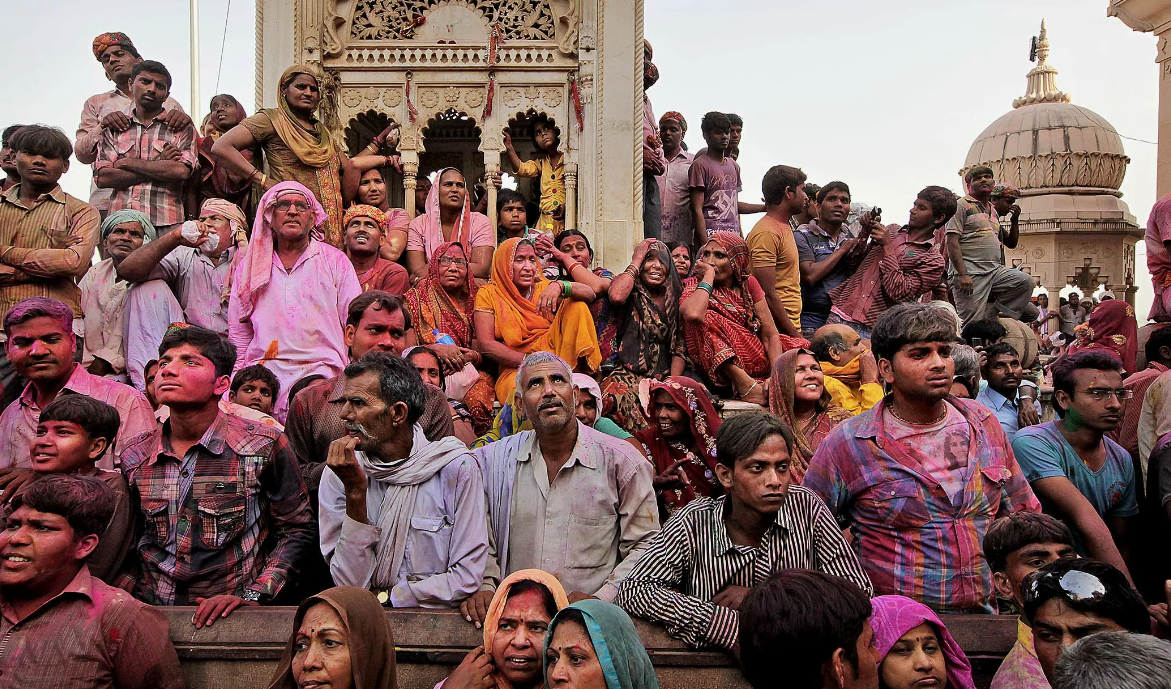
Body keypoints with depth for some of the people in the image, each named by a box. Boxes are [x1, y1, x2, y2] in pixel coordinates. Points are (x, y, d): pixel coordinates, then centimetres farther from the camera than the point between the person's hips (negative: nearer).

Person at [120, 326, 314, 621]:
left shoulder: (263, 446, -5)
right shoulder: (134, 456, 8)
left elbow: (297, 530, -1)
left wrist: (253, 596, -9)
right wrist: (128, 590, 3)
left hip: (230, 616, -4)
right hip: (151, 611, 4)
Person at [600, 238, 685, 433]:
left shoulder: (675, 298, 15)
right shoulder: (631, 293, 8)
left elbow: (680, 346, 10)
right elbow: (616, 296, -20)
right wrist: (636, 261, -4)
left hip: (664, 375, 3)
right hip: (629, 372, -2)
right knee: (617, 395, -36)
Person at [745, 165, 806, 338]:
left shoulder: (784, 227, 19)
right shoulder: (767, 232, -13)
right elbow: (767, 295, -19)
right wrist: (796, 336, -17)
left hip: (791, 326, 9)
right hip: (779, 329, -9)